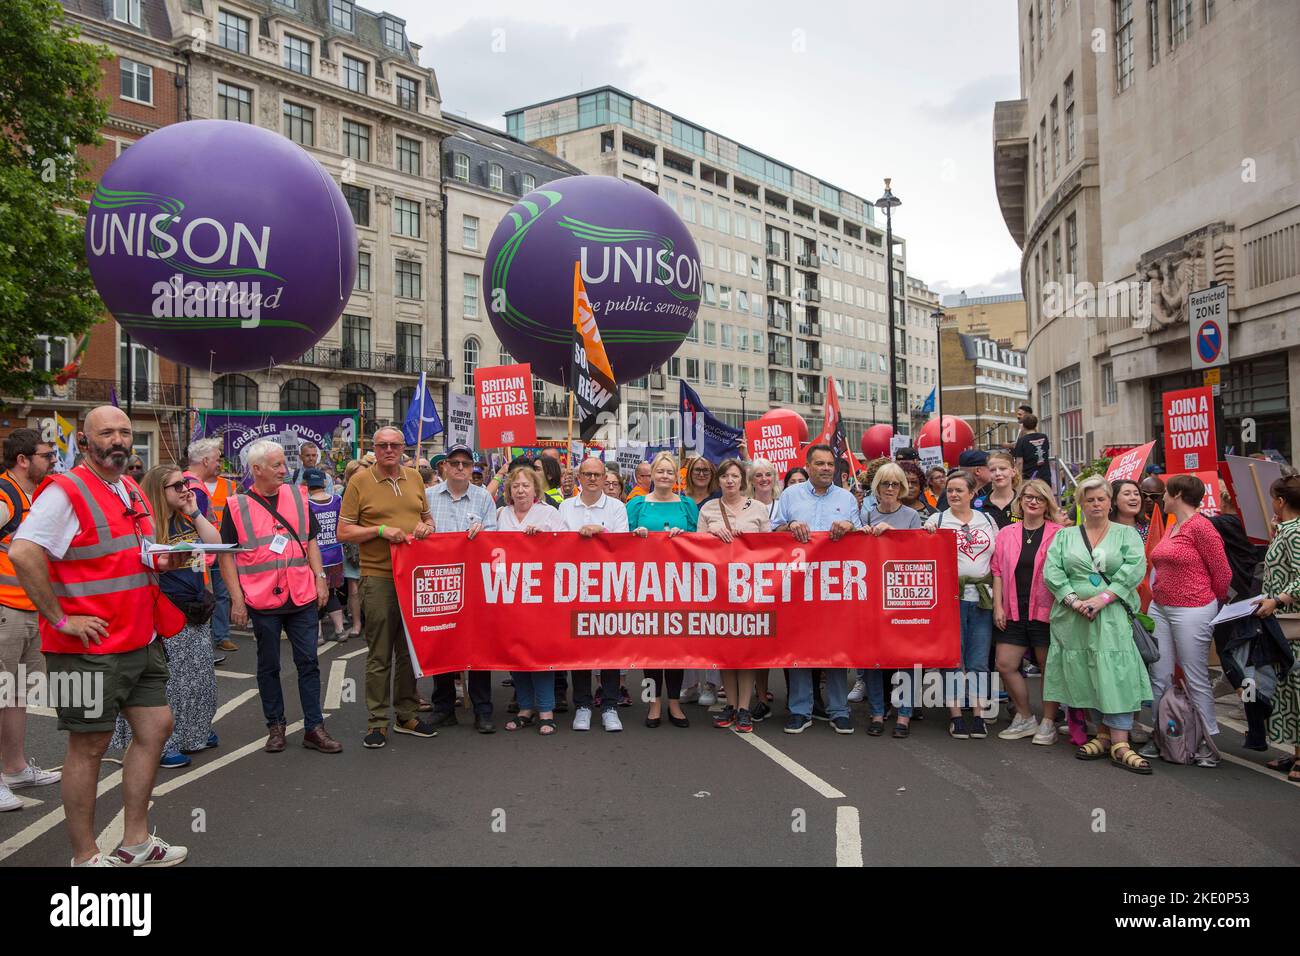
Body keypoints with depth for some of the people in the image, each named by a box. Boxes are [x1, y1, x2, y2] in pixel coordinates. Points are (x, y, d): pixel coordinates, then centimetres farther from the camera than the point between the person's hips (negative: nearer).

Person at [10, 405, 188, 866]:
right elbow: (23, 553, -26)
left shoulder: (135, 492, 13)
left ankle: (135, 843, 27)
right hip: (90, 648, -8)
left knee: (156, 728, 12)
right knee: (89, 746, 3)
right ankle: (85, 856, 19)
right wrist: (61, 619, -22)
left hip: (140, 641, 9)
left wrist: (163, 561, 5)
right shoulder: (66, 491, -14)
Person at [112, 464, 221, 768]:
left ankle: (192, 732, 29)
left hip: (196, 611, 8)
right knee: (168, 680, -2)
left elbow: (216, 544, 3)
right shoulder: (148, 525, -12)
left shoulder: (185, 519, 11)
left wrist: (195, 512, -2)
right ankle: (162, 744, 9)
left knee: (198, 676, 15)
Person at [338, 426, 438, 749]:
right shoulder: (359, 481, -2)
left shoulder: (414, 478, 11)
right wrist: (381, 531, -15)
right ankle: (377, 721, 11)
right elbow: (344, 532, -4)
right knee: (379, 654, 0)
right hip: (378, 577, -4)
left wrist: (425, 526, 0)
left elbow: (427, 517, 22)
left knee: (410, 649, 12)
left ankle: (407, 715, 23)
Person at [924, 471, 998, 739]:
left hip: (982, 598, 2)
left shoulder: (987, 520, 13)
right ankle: (955, 715, 11)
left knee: (979, 660, 4)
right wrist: (927, 534, -16)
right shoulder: (937, 520, 5)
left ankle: (978, 714, 14)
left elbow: (998, 558, 17)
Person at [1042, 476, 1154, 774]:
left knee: (1116, 677, -9)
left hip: (1112, 617, -2)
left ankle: (1119, 745, -7)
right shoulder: (1064, 536, 13)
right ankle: (1104, 735, 14)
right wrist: (1073, 600, -13)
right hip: (1073, 617, 2)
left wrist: (1102, 598, -16)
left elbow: (1134, 569, -6)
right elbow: (1051, 571, 1)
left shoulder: (1126, 534, 9)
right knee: (1083, 678, 3)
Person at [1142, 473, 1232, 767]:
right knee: (1159, 677, 9)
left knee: (1196, 679, 0)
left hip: (1192, 610, -8)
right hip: (1160, 608, 8)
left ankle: (1210, 744, 12)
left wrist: (1212, 604, 5)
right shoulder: (1171, 528, 13)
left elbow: (1223, 573, -8)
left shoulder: (1200, 527, -12)